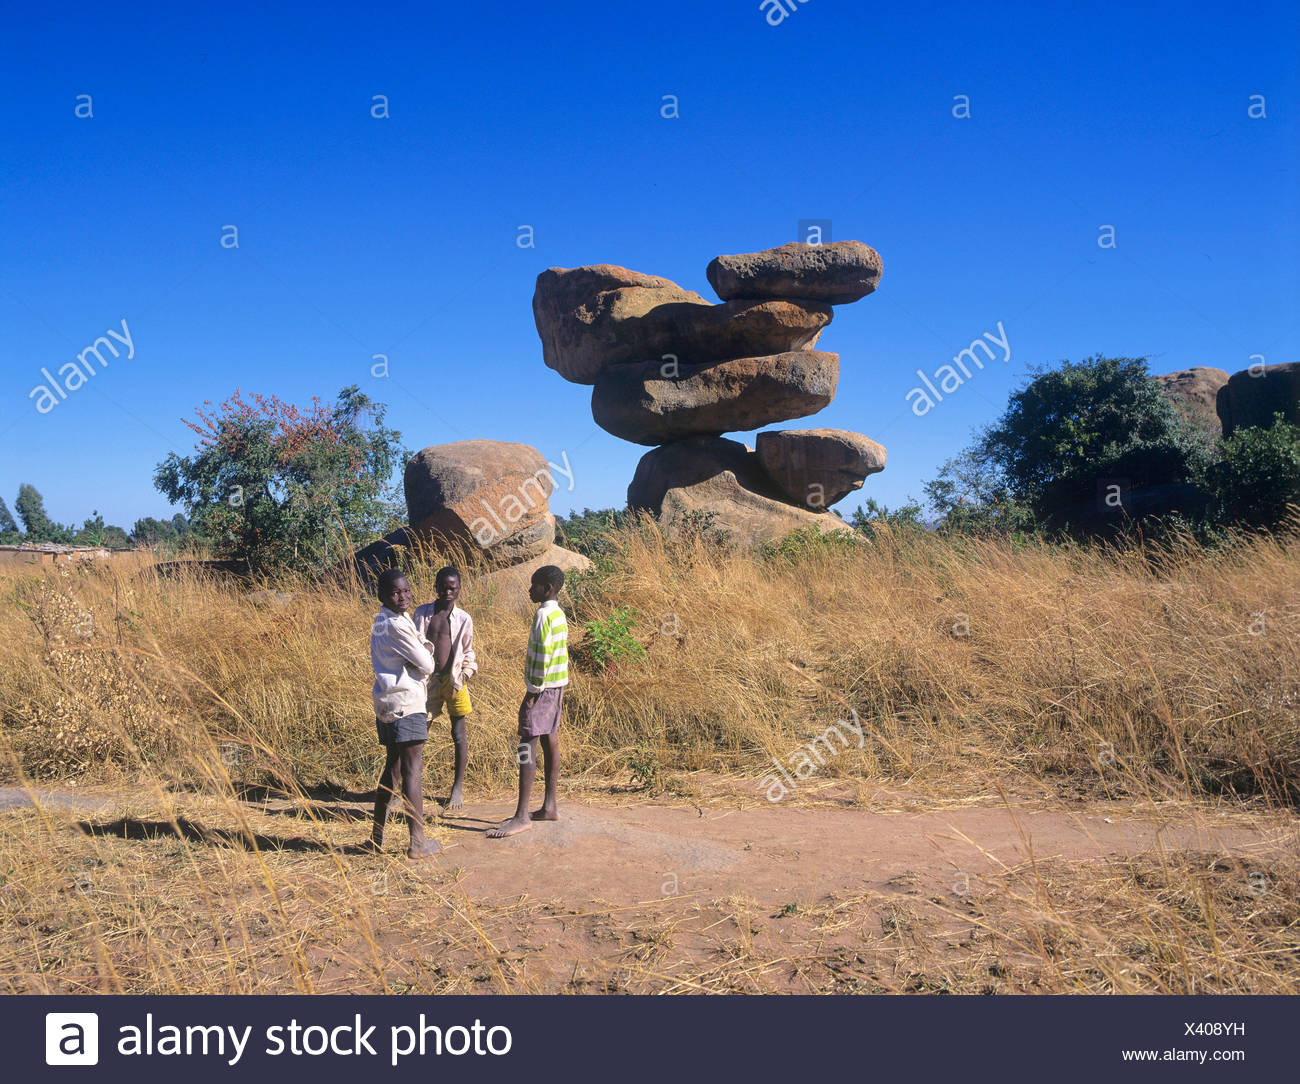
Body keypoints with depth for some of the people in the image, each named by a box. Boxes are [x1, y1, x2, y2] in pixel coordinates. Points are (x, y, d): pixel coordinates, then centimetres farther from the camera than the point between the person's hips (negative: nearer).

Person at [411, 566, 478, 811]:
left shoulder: (464, 619, 3)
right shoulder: (421, 613, 5)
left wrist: (466, 674, -2)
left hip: (453, 680, -1)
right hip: (427, 679, 1)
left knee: (458, 734, 4)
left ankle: (458, 788, 15)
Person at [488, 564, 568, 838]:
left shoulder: (544, 615, -17)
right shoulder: (559, 614, 13)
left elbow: (542, 658, -21)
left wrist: (532, 693, -18)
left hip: (542, 687, -10)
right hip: (556, 686, 10)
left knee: (527, 747, -10)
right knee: (550, 743, 12)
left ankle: (521, 817, -12)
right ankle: (549, 807, 18)